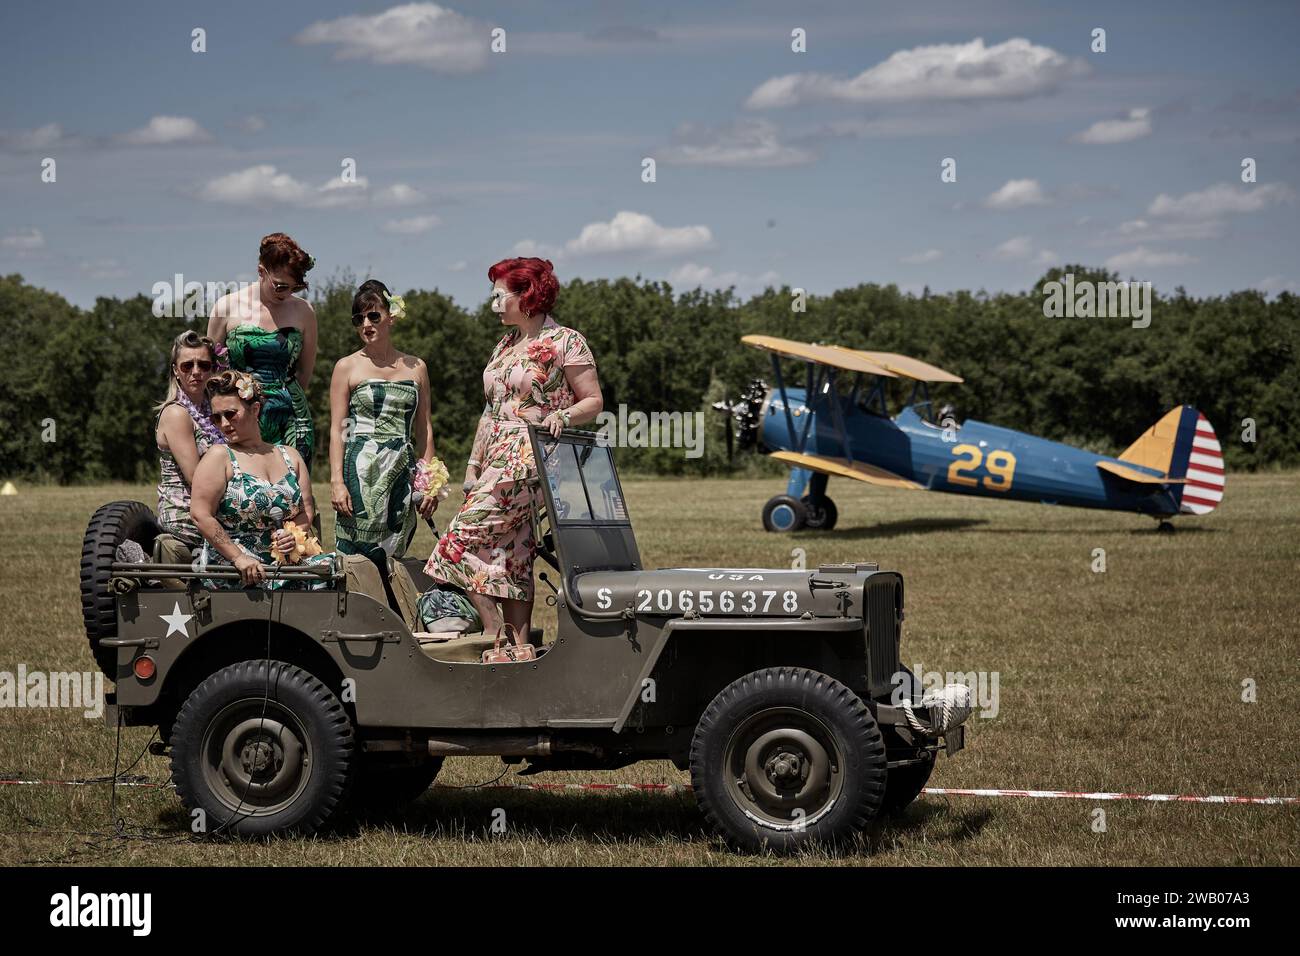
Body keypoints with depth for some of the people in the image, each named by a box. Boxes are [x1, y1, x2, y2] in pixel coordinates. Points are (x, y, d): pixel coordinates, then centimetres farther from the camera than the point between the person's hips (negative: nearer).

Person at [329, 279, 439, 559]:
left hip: (402, 472, 3)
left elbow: (424, 429, 13)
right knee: (355, 554, -9)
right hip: (361, 470, -3)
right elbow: (336, 429, 1)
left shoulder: (416, 368, 12)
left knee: (393, 555, 1)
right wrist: (336, 481, -9)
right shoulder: (347, 367, 4)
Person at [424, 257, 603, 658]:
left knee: (463, 537, -15)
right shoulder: (504, 345, 20)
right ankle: (520, 648, 3)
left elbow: (594, 401, -4)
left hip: (529, 460, -8)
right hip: (497, 462, 8)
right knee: (510, 555, 4)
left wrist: (562, 415, -23)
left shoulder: (565, 341, -4)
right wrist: (473, 463, 17)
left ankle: (496, 636, -11)